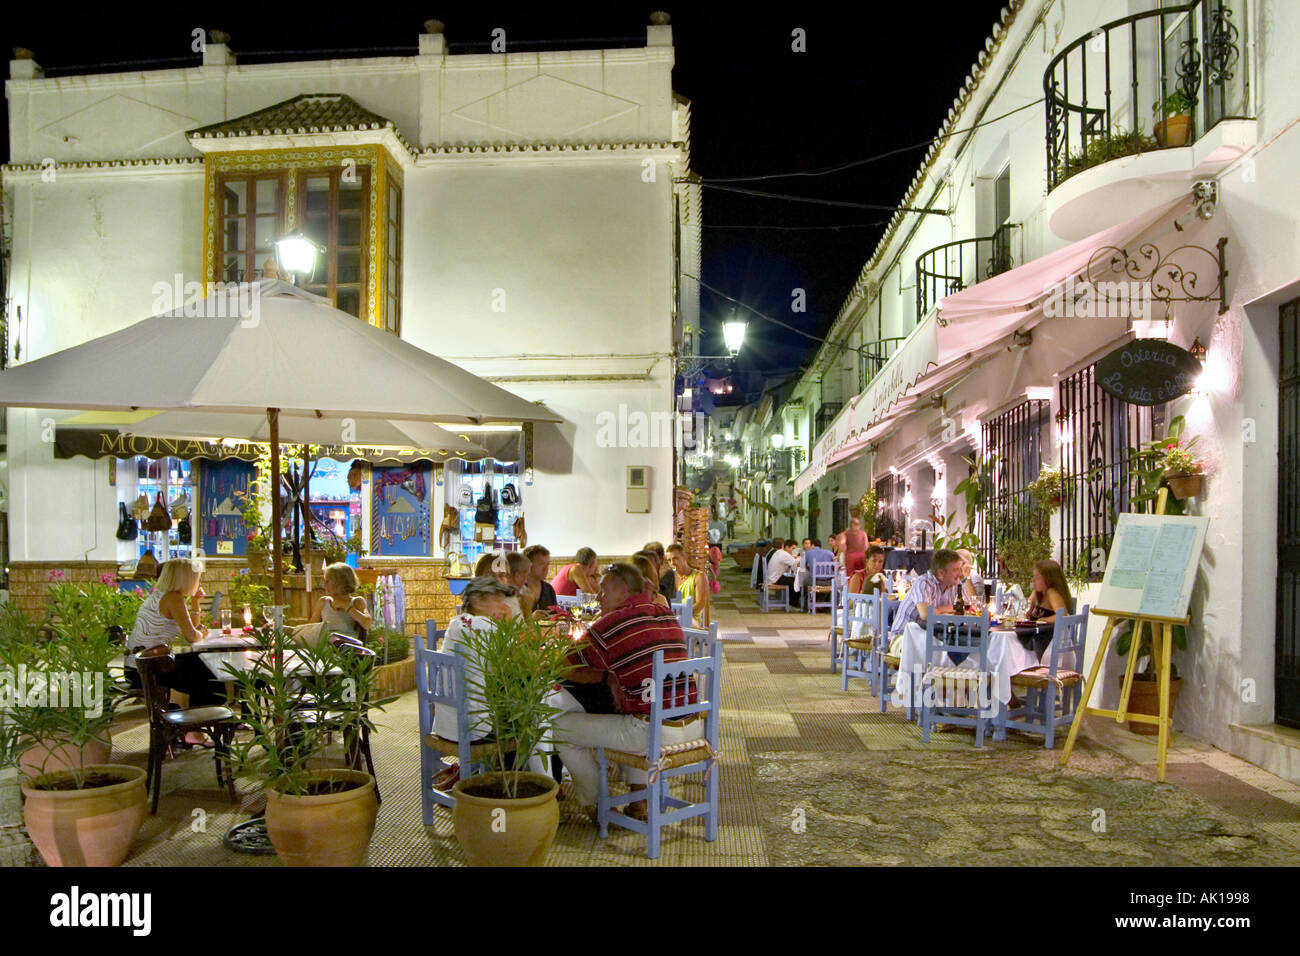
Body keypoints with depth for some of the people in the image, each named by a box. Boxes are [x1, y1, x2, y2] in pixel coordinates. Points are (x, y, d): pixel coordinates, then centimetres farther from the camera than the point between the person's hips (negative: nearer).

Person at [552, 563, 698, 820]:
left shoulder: (612, 622, -8)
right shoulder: (668, 615, 12)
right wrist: (612, 678, 15)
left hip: (654, 732, -8)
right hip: (693, 728, 8)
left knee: (561, 726, 5)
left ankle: (590, 804, 22)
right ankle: (641, 795, 34)